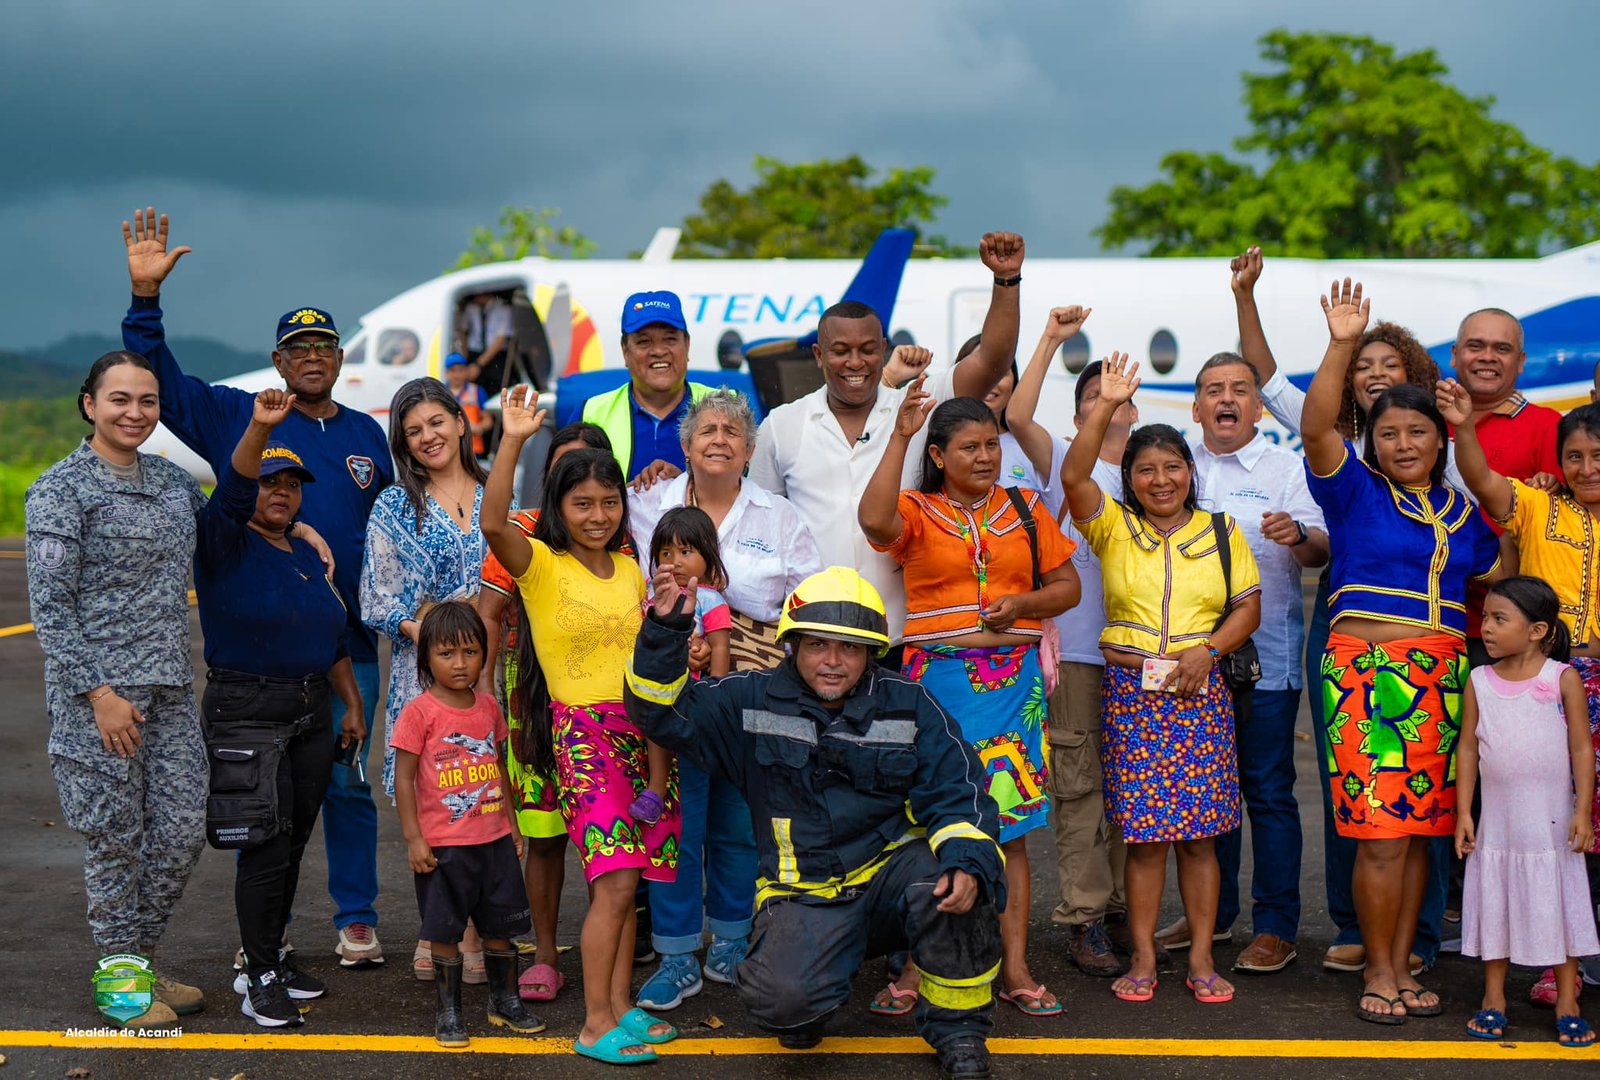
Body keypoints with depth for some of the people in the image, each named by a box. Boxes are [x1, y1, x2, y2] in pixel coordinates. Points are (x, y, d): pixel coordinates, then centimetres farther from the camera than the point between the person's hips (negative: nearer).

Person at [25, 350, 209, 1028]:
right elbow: (50, 607, -11)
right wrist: (100, 694, -17)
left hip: (170, 690, 6)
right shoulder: (61, 489, -7)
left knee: (182, 832, 7)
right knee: (114, 838, 2)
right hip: (98, 691, -6)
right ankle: (120, 978, 18)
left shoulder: (172, 481, 12)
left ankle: (139, 957, 26)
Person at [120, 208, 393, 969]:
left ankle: (356, 920, 17)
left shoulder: (366, 436, 12)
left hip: (347, 642, 2)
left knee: (347, 783, 6)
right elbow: (157, 378, -4)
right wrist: (146, 294, -16)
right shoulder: (236, 418, 3)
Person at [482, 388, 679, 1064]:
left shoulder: (629, 569, 12)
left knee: (624, 880, 7)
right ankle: (595, 1027, -5)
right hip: (581, 730, -5)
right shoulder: (541, 565, -6)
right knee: (615, 880, -13)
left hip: (639, 729, 6)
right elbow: (493, 524, -26)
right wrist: (513, 442, -33)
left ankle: (620, 1007, 17)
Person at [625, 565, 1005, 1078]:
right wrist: (665, 630, -13)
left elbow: (958, 795, -1)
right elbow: (661, 709, 3)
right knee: (782, 999, -29)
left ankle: (957, 1026, -7)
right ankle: (809, 1006, 14)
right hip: (804, 892, 0)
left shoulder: (908, 705, 3)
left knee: (949, 878, -34)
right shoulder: (754, 702, 4)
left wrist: (968, 863, -21)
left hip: (891, 870, 1)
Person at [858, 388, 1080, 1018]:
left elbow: (1067, 585, 14)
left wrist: (1022, 602, -6)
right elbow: (874, 521, -21)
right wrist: (899, 437, -21)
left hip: (1014, 679, 3)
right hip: (937, 677, -3)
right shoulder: (917, 511, 2)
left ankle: (1014, 970, 7)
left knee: (1011, 826, 3)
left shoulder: (1025, 509, 13)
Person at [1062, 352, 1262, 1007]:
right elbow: (1074, 476, -11)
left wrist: (1208, 650, -9)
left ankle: (1202, 958, 10)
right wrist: (1107, 406, -17)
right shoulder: (1112, 527, 6)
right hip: (1131, 690, -1)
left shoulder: (1220, 531, 11)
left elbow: (1248, 604, 8)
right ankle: (1142, 958, 9)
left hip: (1200, 691, 1)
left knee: (1199, 832, 2)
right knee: (1143, 834, 0)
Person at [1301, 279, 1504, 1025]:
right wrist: (1342, 346, -21)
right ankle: (1378, 972, 5)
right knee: (1381, 833, -8)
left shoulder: (1459, 510, 17)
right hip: (1367, 670, -4)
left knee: (1421, 830, 6)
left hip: (1441, 677, 5)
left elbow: (1497, 574, 29)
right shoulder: (1354, 489, 3)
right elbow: (1316, 428, -13)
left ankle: (1401, 966, 18)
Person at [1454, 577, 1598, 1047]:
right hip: (1498, 821, 3)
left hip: (1552, 821, -3)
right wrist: (1463, 812, 0)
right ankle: (1493, 1000, 18)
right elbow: (1468, 749, 4)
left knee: (1559, 906, 3)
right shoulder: (1479, 681, 1)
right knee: (1494, 903, 7)